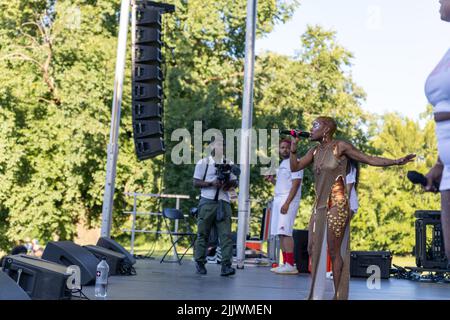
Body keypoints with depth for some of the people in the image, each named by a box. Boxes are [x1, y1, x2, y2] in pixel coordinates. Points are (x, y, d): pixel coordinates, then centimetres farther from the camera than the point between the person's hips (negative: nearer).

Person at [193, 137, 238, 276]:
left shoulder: (228, 164, 16)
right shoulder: (203, 163, 5)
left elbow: (235, 182, 18)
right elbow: (196, 182, 1)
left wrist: (229, 183, -5)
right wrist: (212, 183, -14)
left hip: (223, 202, 3)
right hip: (207, 202, -2)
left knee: (226, 234, -6)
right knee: (203, 233, 3)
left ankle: (226, 265, -7)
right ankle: (199, 262, 15)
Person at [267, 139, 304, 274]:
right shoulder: (282, 164, 22)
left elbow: (295, 184, -14)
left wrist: (287, 203, -21)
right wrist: (272, 180, 10)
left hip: (288, 200, -9)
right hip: (278, 200, 9)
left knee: (285, 232, -15)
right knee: (281, 233, 6)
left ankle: (290, 265, -15)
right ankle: (285, 264, 8)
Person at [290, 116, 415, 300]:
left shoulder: (340, 146, -5)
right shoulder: (315, 150, 13)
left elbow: (370, 159, -5)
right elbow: (295, 167, 13)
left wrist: (396, 162, -14)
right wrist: (293, 147, -1)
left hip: (337, 205, -7)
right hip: (319, 205, 7)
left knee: (334, 252, -5)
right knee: (313, 250, 7)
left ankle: (339, 296, 4)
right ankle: (316, 293, 17)